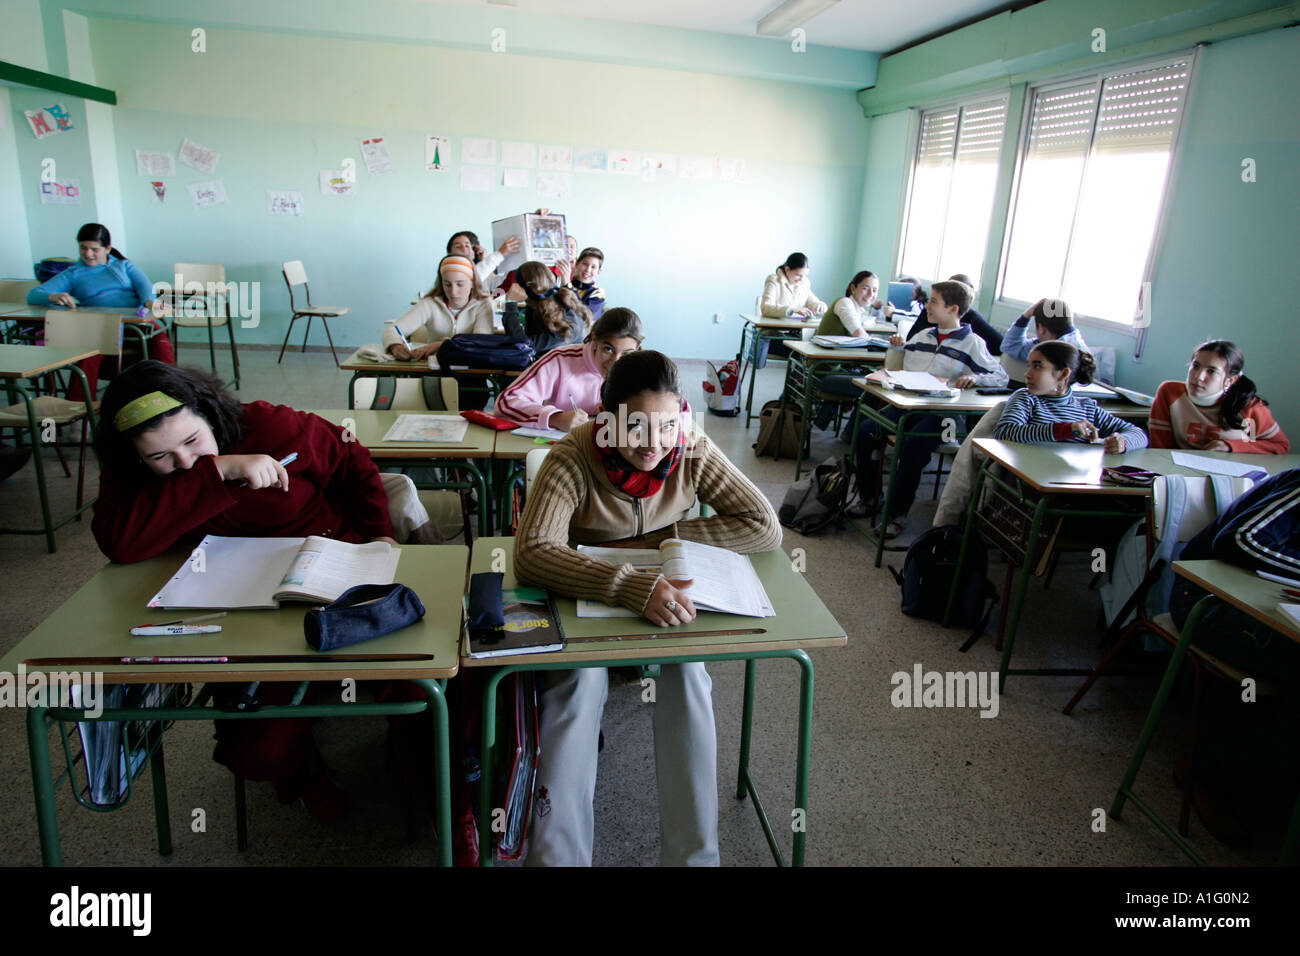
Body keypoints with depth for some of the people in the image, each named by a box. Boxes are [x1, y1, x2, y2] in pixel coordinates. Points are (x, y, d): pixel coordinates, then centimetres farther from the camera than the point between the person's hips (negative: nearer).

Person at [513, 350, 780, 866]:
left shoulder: (693, 452, -14)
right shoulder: (574, 457, -22)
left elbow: (766, 528, -15)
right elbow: (531, 553, -35)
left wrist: (664, 536, -20)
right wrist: (631, 586, -49)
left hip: (667, 604, 2)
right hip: (585, 601, -1)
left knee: (687, 672, -28)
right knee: (581, 680, -31)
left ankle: (692, 853, -16)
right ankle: (558, 853, -17)